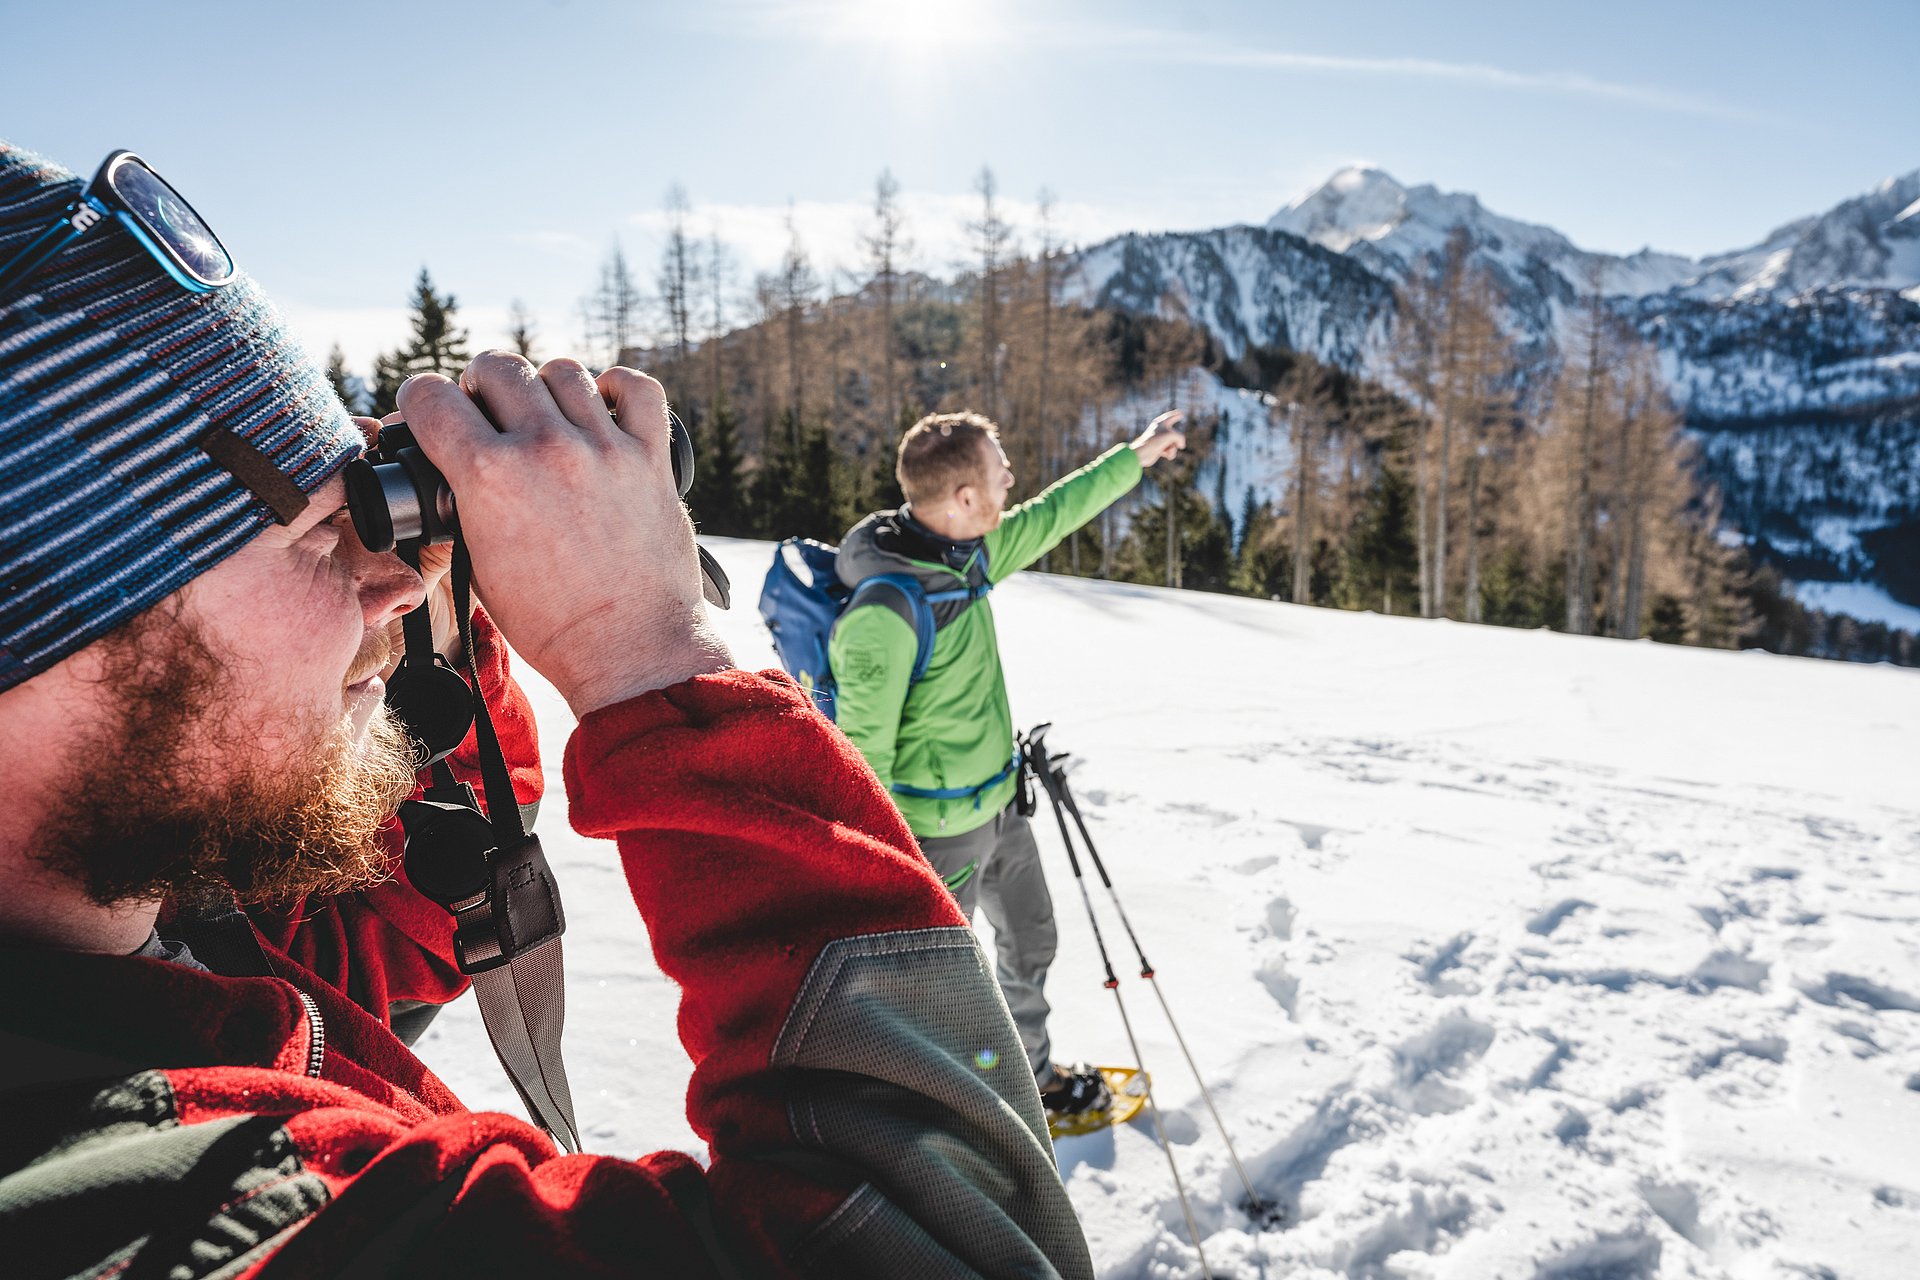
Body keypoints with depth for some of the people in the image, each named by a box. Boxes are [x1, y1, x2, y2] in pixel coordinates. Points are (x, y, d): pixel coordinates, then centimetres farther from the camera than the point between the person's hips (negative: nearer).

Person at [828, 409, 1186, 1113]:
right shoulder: (884, 612, -31)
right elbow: (862, 754, -25)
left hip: (999, 806, 9)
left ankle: (1031, 1074, 51)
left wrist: (1136, 456, 20)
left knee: (1030, 943, 25)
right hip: (938, 829, -9)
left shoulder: (969, 554, -5)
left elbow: (1052, 515, 13)